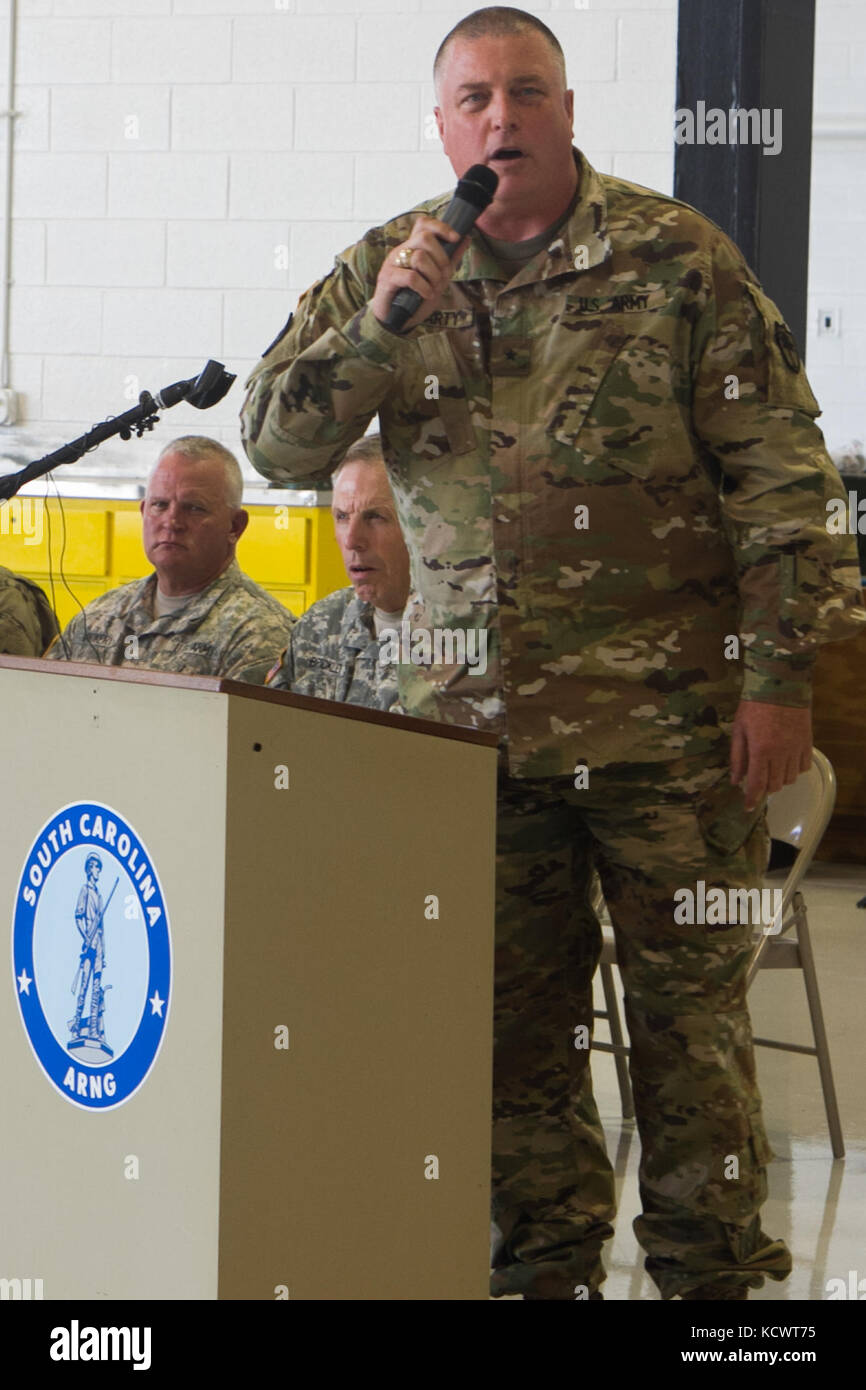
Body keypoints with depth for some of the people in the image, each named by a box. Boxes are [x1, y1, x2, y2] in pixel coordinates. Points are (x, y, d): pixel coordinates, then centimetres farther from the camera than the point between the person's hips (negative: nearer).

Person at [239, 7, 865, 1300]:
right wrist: (379, 322, -13)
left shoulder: (678, 258, -3)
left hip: (666, 708, -3)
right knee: (511, 1007, 7)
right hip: (472, 709, 3)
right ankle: (549, 1259, 17)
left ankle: (710, 1265, 10)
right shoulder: (386, 268, 7)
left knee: (689, 996, 2)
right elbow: (275, 442, 3)